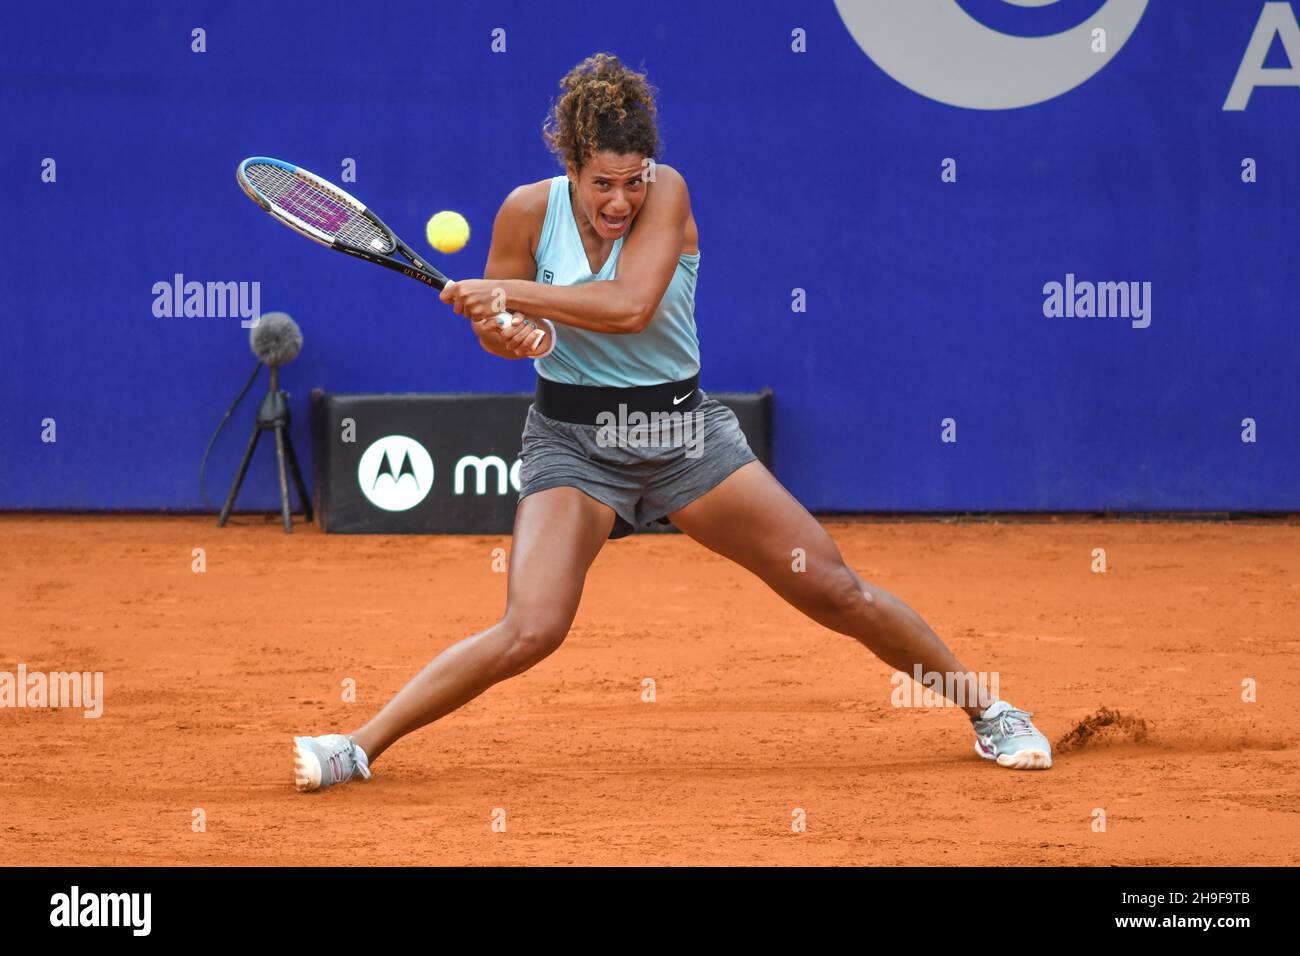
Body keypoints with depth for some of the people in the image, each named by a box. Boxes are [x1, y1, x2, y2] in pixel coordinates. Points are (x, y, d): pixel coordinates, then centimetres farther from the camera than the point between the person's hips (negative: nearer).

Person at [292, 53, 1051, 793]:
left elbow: (630, 306, -28)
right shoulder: (530, 211, -9)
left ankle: (986, 711, 18)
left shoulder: (667, 193, -13)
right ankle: (360, 748, -13)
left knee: (838, 594, 1)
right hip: (573, 443, -1)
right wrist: (511, 333, -19)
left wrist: (514, 294, -27)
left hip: (682, 432, 1)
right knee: (529, 632, -22)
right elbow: (490, 323, 5)